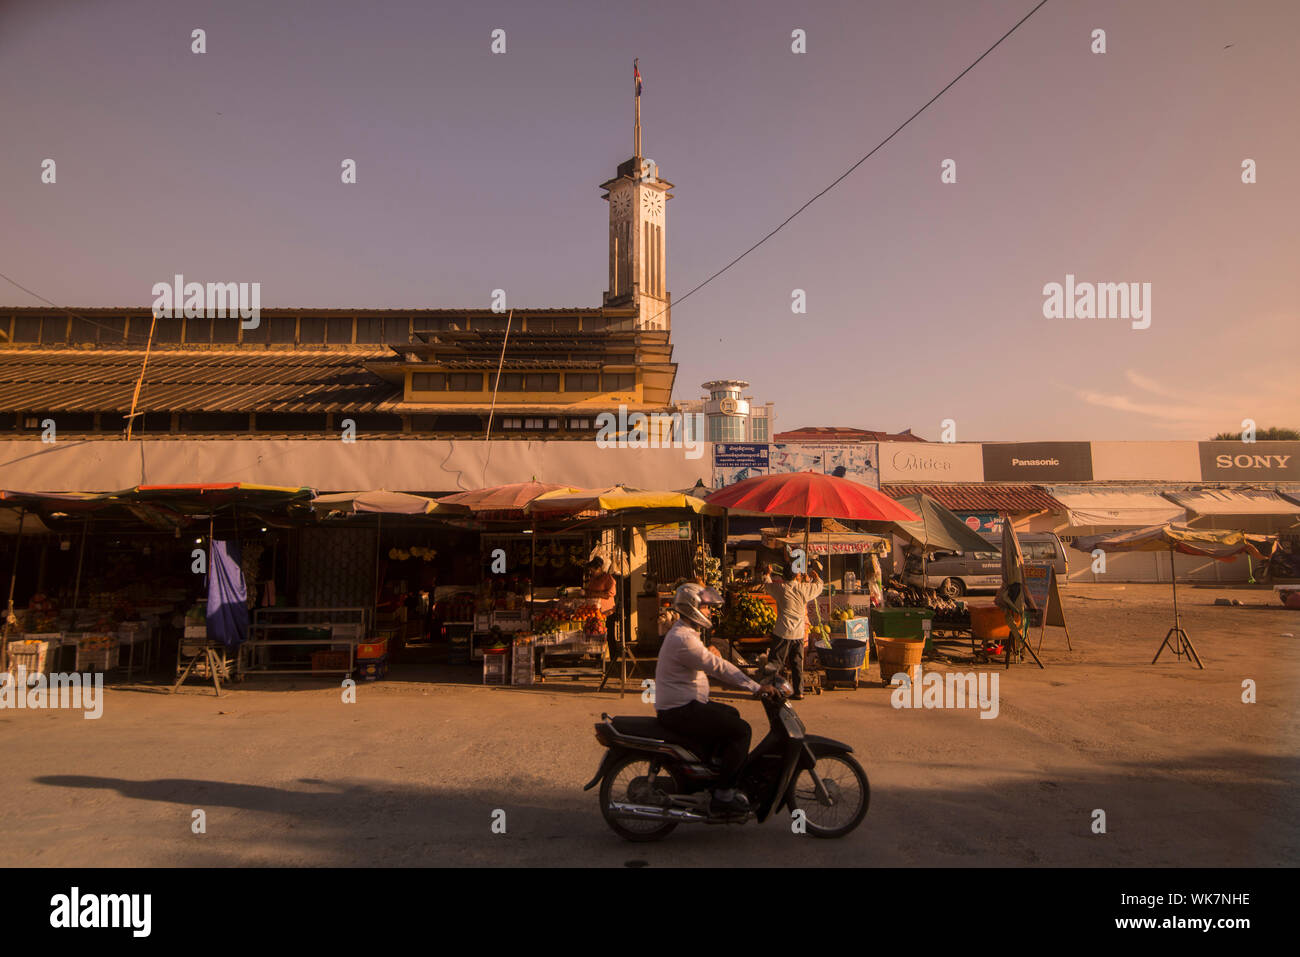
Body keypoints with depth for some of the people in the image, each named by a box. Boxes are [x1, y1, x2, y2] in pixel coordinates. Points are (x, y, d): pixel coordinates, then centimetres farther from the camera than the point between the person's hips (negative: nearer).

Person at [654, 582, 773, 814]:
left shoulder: (685, 633, 14)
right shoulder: (683, 639, -21)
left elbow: (712, 664, 17)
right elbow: (717, 667, -24)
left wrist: (751, 680, 12)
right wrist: (757, 687, -19)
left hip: (684, 703, 11)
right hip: (679, 711, -11)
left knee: (731, 715, 25)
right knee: (740, 729, -13)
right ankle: (723, 794, -6)